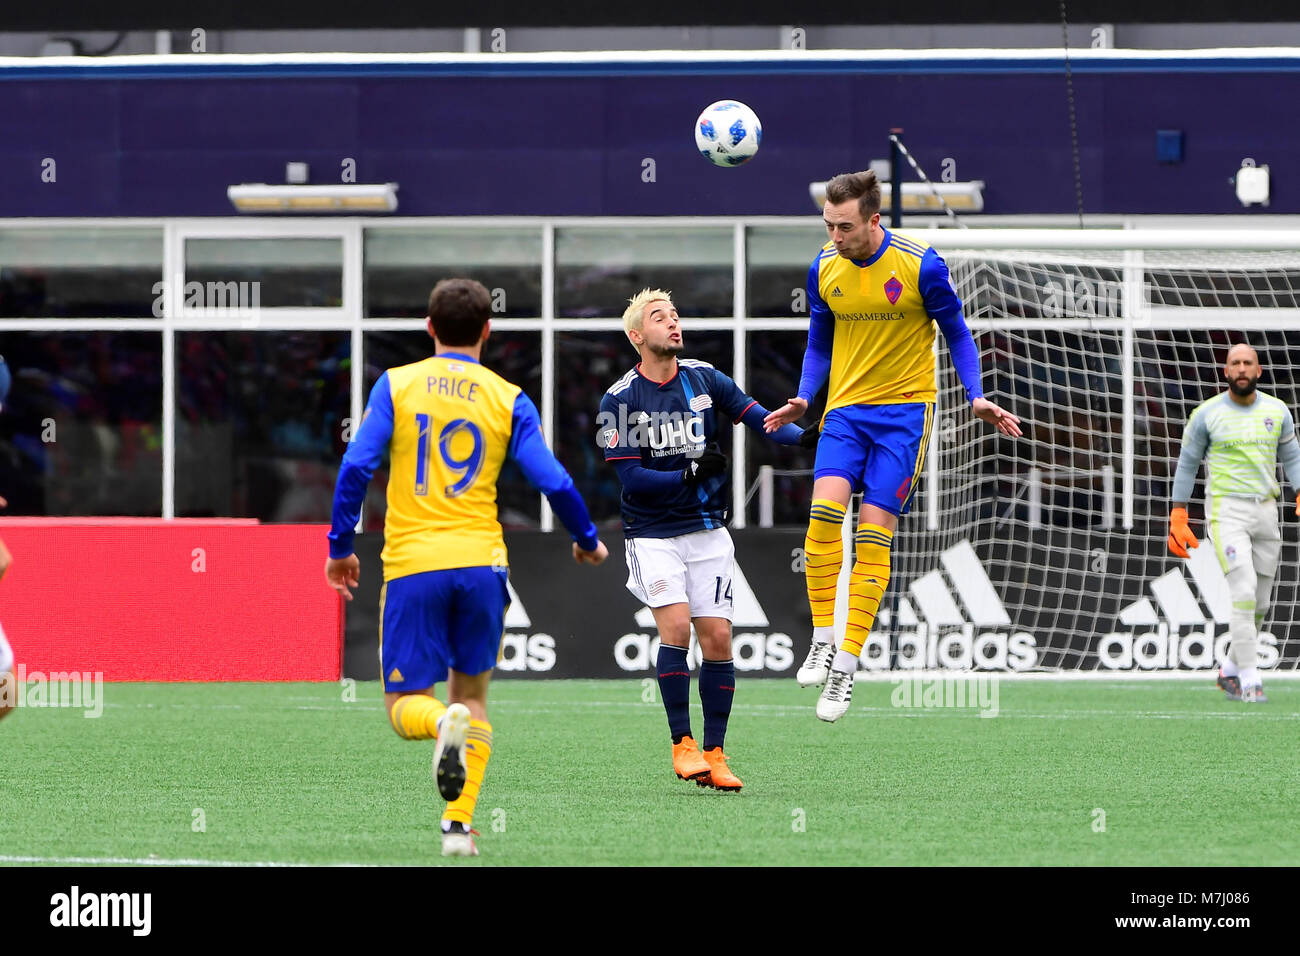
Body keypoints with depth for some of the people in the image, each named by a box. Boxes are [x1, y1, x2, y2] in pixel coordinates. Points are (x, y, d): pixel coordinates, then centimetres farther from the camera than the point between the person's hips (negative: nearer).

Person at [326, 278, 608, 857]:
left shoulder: (397, 385, 5)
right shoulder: (508, 399, 6)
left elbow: (356, 466, -5)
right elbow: (552, 481, 0)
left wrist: (339, 546, 5)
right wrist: (587, 542, 17)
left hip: (411, 566, -1)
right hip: (480, 562, 1)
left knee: (405, 707, 5)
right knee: (472, 694, 16)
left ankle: (445, 724, -30)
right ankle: (459, 825, 4)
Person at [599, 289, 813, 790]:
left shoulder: (704, 377, 4)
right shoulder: (619, 400, -7)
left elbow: (752, 414, -1)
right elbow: (631, 476, -10)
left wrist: (802, 436, -19)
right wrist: (690, 474, -20)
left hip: (708, 531, 3)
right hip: (653, 535, -3)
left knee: (717, 637, -2)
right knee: (676, 625, -19)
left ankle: (714, 753, 6)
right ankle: (682, 744, -9)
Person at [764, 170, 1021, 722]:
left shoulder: (920, 265, -10)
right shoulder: (824, 268, 1)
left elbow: (955, 332, 2)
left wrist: (976, 397, -8)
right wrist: (804, 398, 1)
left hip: (906, 410, -3)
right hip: (846, 408, 3)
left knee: (874, 533, -8)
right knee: (824, 509, -20)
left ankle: (847, 663, -4)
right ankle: (823, 640, -8)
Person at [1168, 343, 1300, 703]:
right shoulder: (1206, 415, -4)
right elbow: (1187, 466, 3)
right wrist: (1178, 520, -1)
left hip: (1265, 511, 4)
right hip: (1226, 511, -4)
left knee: (1260, 602, 8)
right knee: (1244, 592, -18)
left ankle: (1229, 670, 26)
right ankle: (1250, 679, -16)